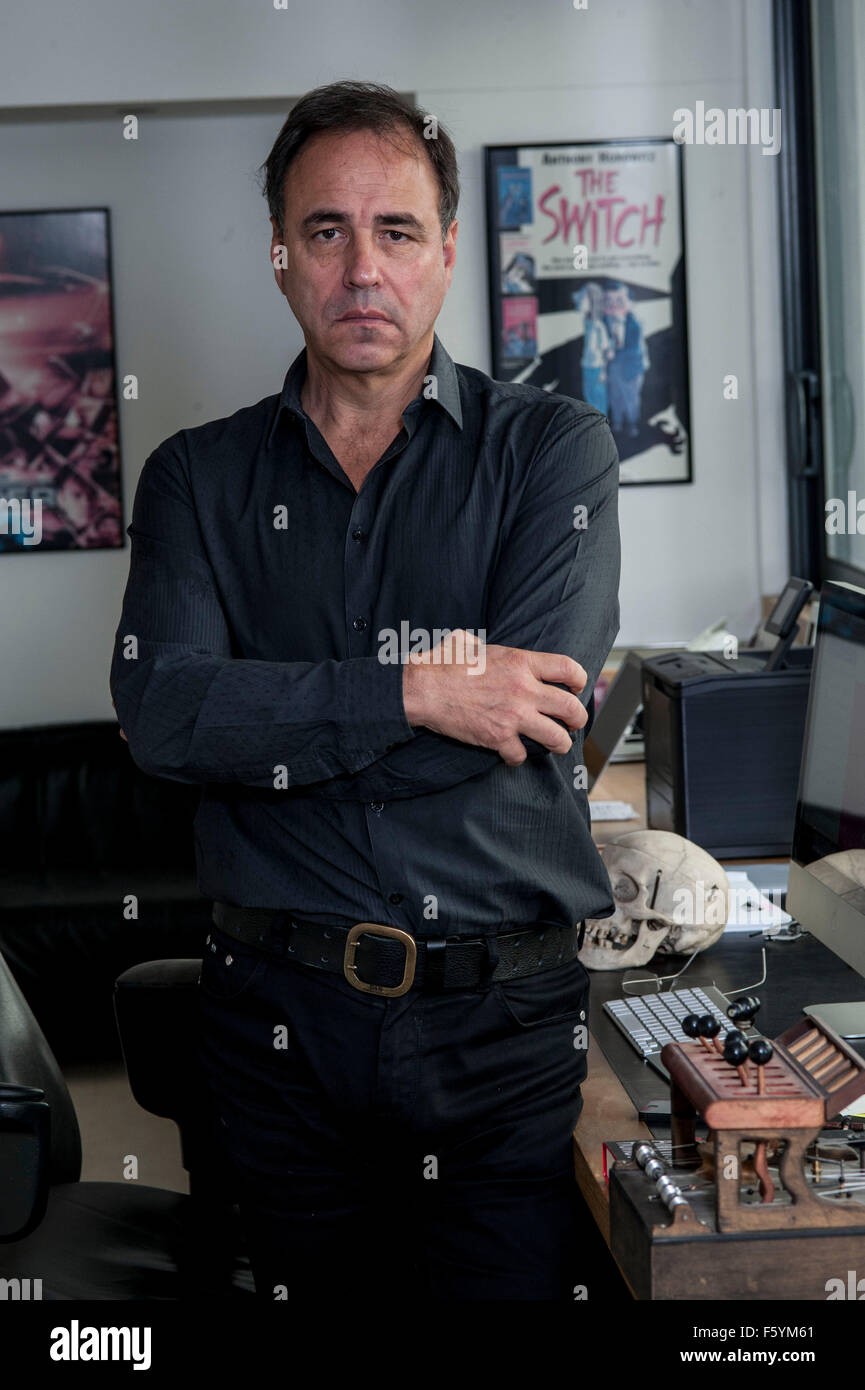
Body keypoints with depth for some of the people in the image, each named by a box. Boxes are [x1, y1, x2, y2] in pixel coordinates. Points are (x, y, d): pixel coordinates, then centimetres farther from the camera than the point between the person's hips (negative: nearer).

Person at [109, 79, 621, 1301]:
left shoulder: (553, 451, 0)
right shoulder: (200, 478, 7)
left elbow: (535, 713, -14)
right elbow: (158, 710, -10)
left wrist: (262, 723, -10)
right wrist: (412, 689, -19)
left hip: (503, 1021, -1)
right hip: (280, 1018, 2)